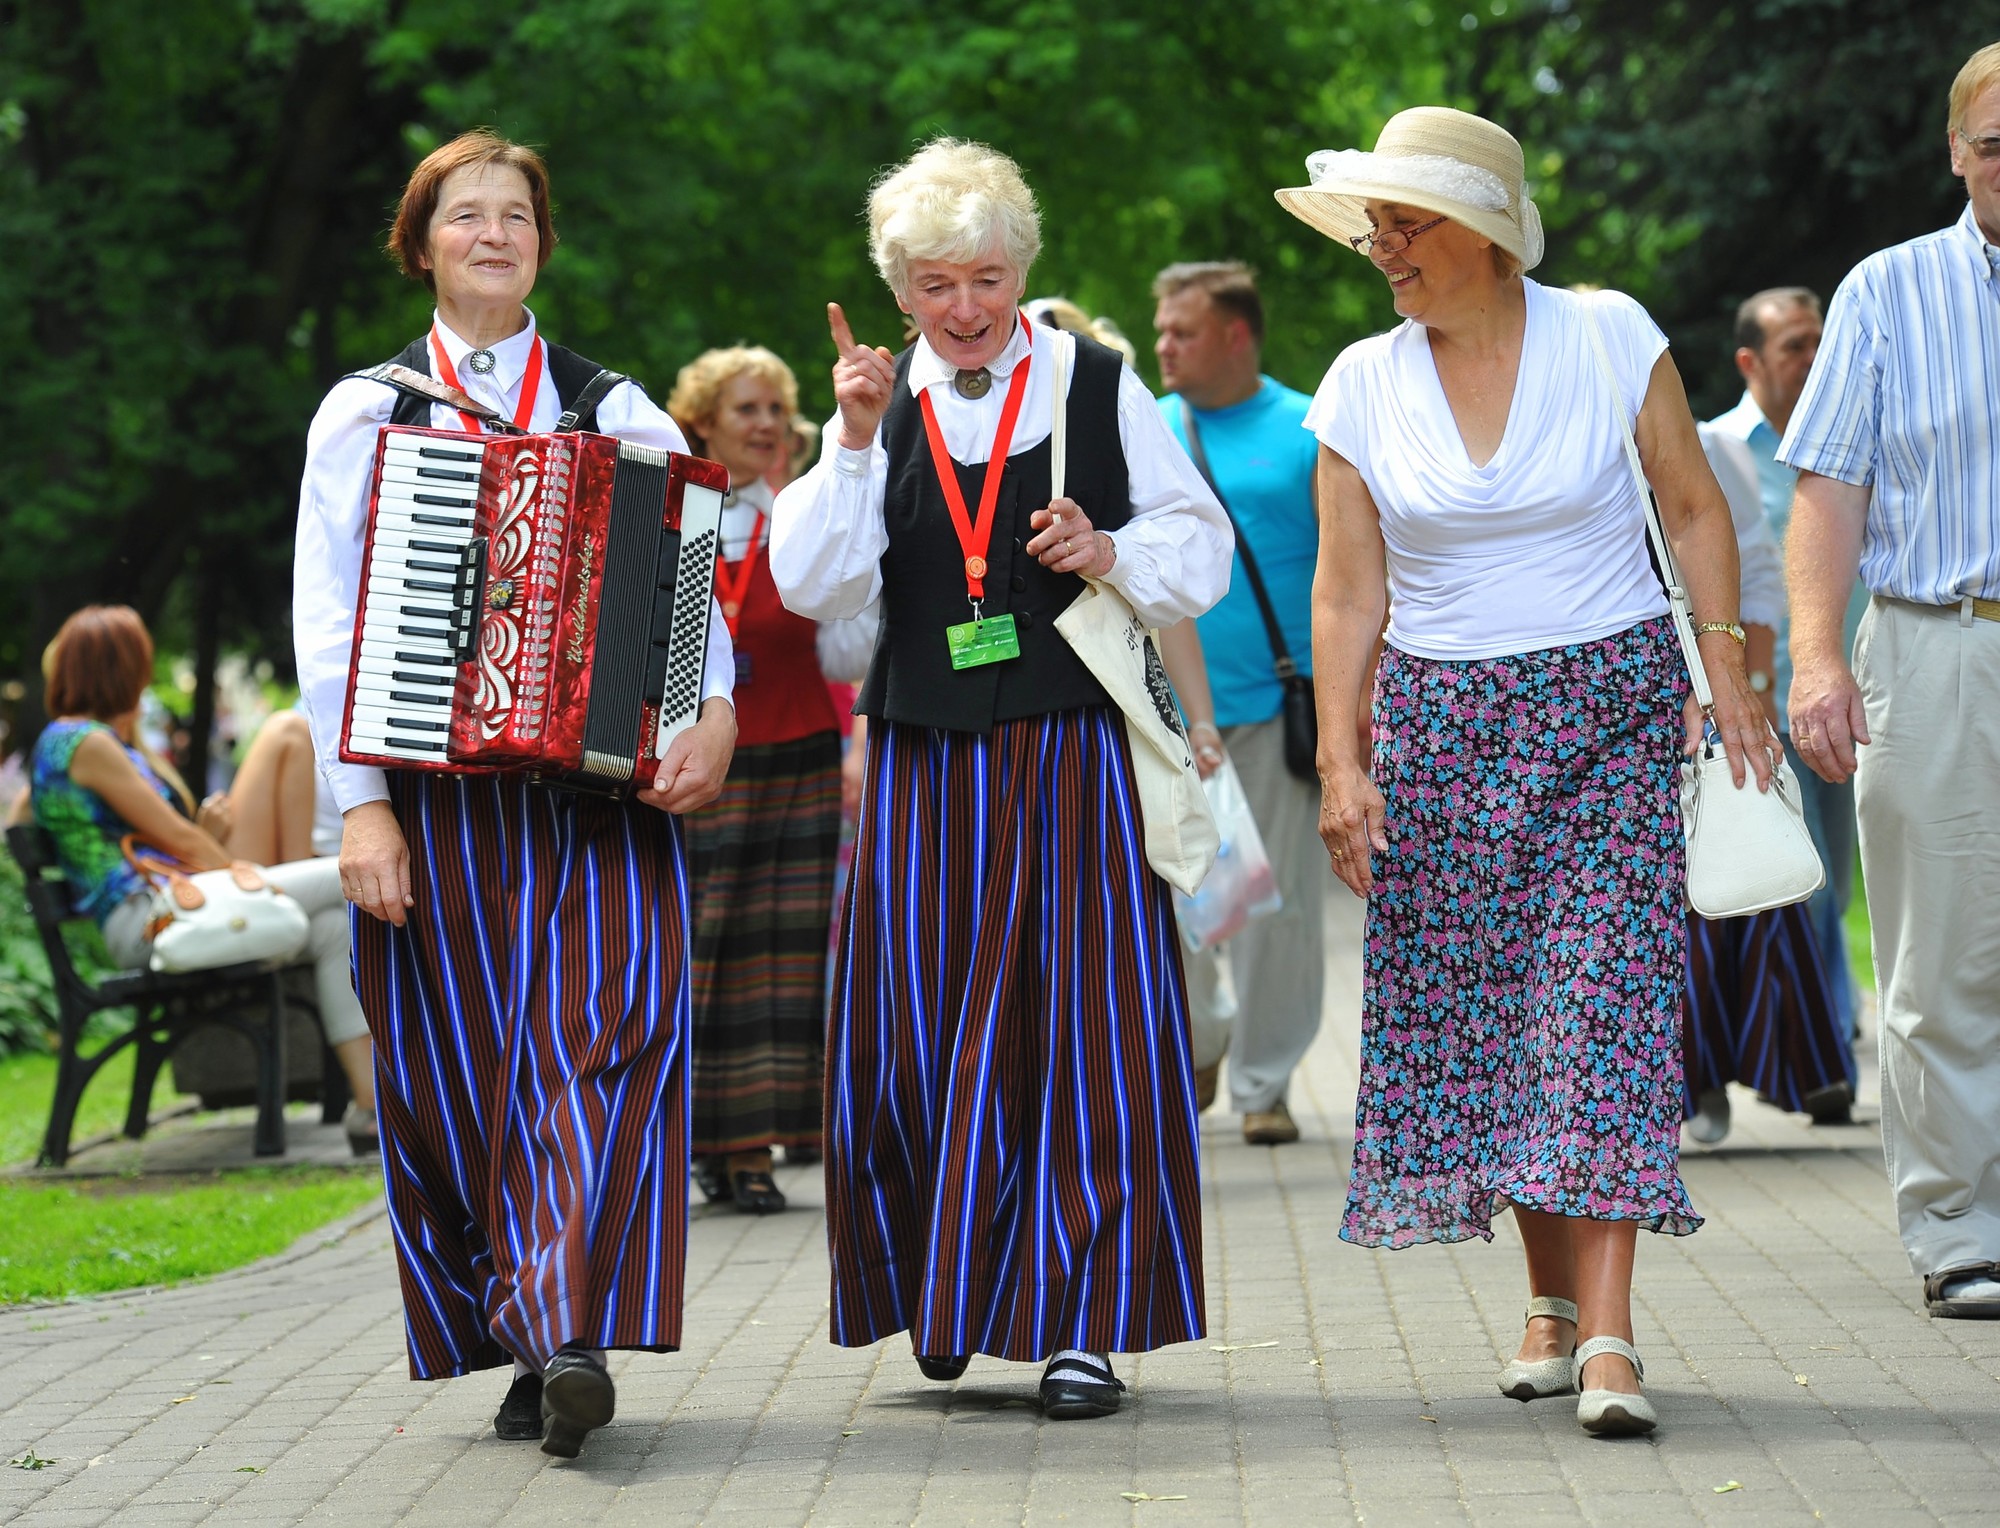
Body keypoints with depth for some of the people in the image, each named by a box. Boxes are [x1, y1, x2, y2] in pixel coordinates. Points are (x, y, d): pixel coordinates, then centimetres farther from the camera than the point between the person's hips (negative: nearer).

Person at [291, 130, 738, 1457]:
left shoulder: (618, 411, 14)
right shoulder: (365, 413, 11)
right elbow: (329, 621, 4)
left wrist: (716, 711, -14)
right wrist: (361, 803, -7)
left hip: (598, 784, 0)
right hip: (433, 789, 0)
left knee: (604, 1029, -17)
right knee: (457, 1071, -1)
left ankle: (574, 1335, -23)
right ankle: (511, 1340, 9)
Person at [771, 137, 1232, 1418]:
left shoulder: (1098, 385, 4)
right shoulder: (888, 408, 8)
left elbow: (1200, 547, 8)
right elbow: (814, 586, -2)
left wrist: (1114, 554, -11)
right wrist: (856, 439, -10)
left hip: (1073, 748, -2)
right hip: (930, 767, 2)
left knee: (1081, 1025, -5)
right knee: (915, 1025, 2)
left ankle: (1079, 1324, 1)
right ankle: (944, 1297, 20)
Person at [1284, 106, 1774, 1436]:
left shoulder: (1609, 337, -3)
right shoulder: (1362, 386, 2)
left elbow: (1694, 506, 4)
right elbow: (1348, 593, 4)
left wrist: (1725, 664, -6)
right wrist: (1341, 760, -4)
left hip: (1612, 702, -3)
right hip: (1444, 718, 3)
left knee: (1601, 993, -12)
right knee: (1477, 1006, 2)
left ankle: (1609, 1334, -18)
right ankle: (1553, 1300, 16)